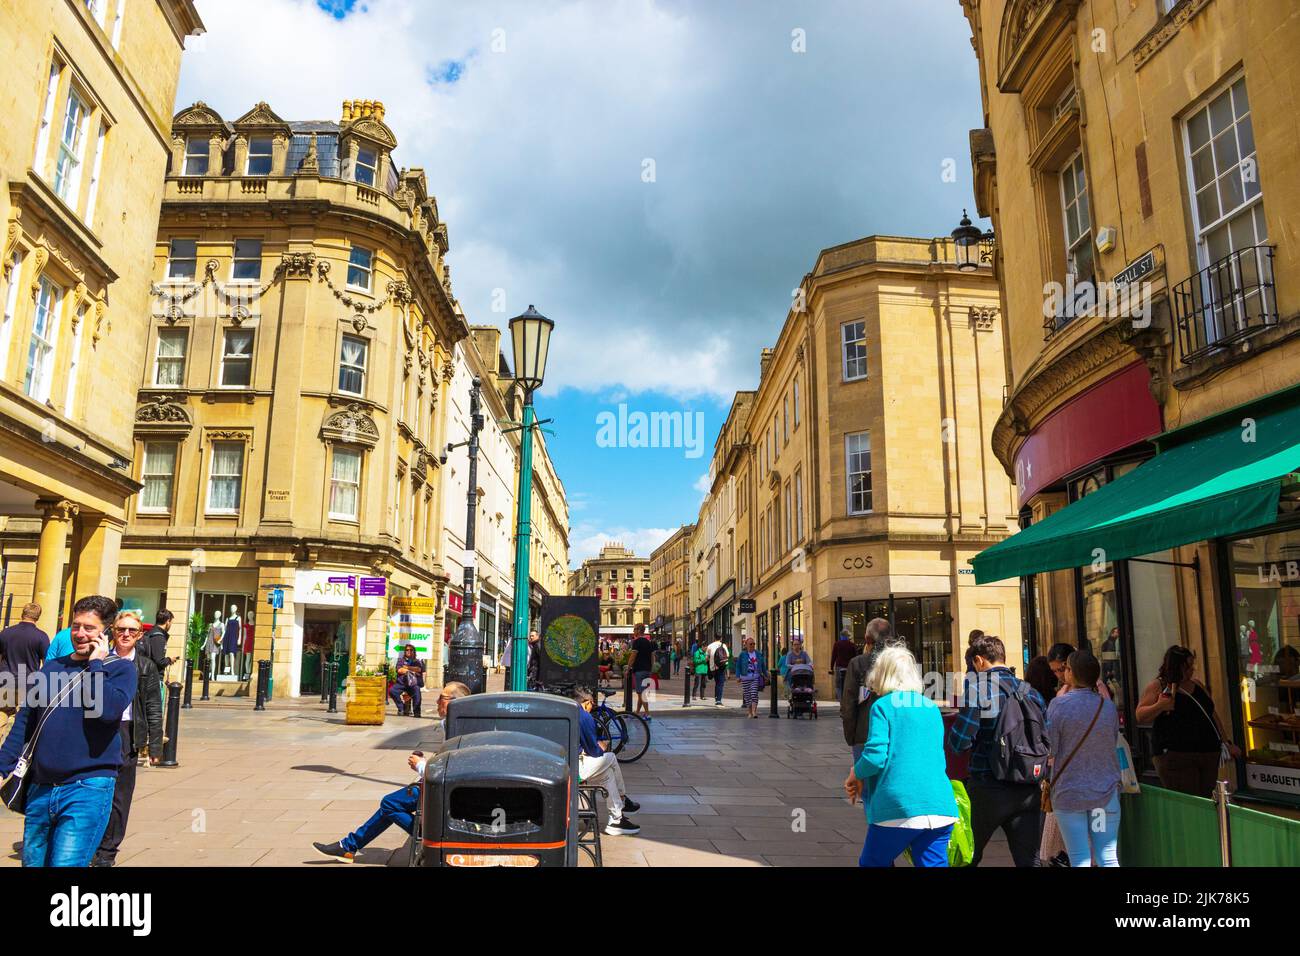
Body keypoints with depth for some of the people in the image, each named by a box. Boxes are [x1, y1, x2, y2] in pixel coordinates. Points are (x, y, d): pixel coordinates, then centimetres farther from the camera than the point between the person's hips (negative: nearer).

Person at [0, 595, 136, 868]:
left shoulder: (120, 668, -2)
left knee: (65, 863, -11)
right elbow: (24, 722, 16)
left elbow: (108, 709, -21)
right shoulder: (52, 667, 12)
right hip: (40, 788, 6)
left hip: (88, 787, -5)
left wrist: (95, 664, -12)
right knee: (32, 862, 15)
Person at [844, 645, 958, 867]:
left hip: (900, 808, -5)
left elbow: (876, 756, -14)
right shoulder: (932, 708, 13)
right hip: (939, 806, 5)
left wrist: (856, 773, 5)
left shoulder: (883, 705, -5)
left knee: (872, 863, 13)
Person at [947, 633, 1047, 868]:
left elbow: (959, 743, -15)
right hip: (1029, 793, 5)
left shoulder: (979, 687, -11)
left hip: (989, 789, -5)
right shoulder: (1031, 692, 8)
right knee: (1029, 859, 10)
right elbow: (1049, 741, 10)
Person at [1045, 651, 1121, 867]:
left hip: (1069, 791, -3)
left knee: (1080, 860, 3)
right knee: (1109, 858, 8)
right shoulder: (1108, 705, -1)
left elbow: (1050, 748, -9)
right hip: (1106, 791, 3)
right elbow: (1114, 742, 13)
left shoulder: (1058, 704, -12)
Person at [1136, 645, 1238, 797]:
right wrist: (1159, 706, -24)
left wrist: (1227, 743, 25)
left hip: (1209, 755, 6)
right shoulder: (1157, 687, -3)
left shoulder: (1197, 685, 17)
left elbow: (1212, 715, 26)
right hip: (1175, 756, -6)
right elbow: (1140, 717, -8)